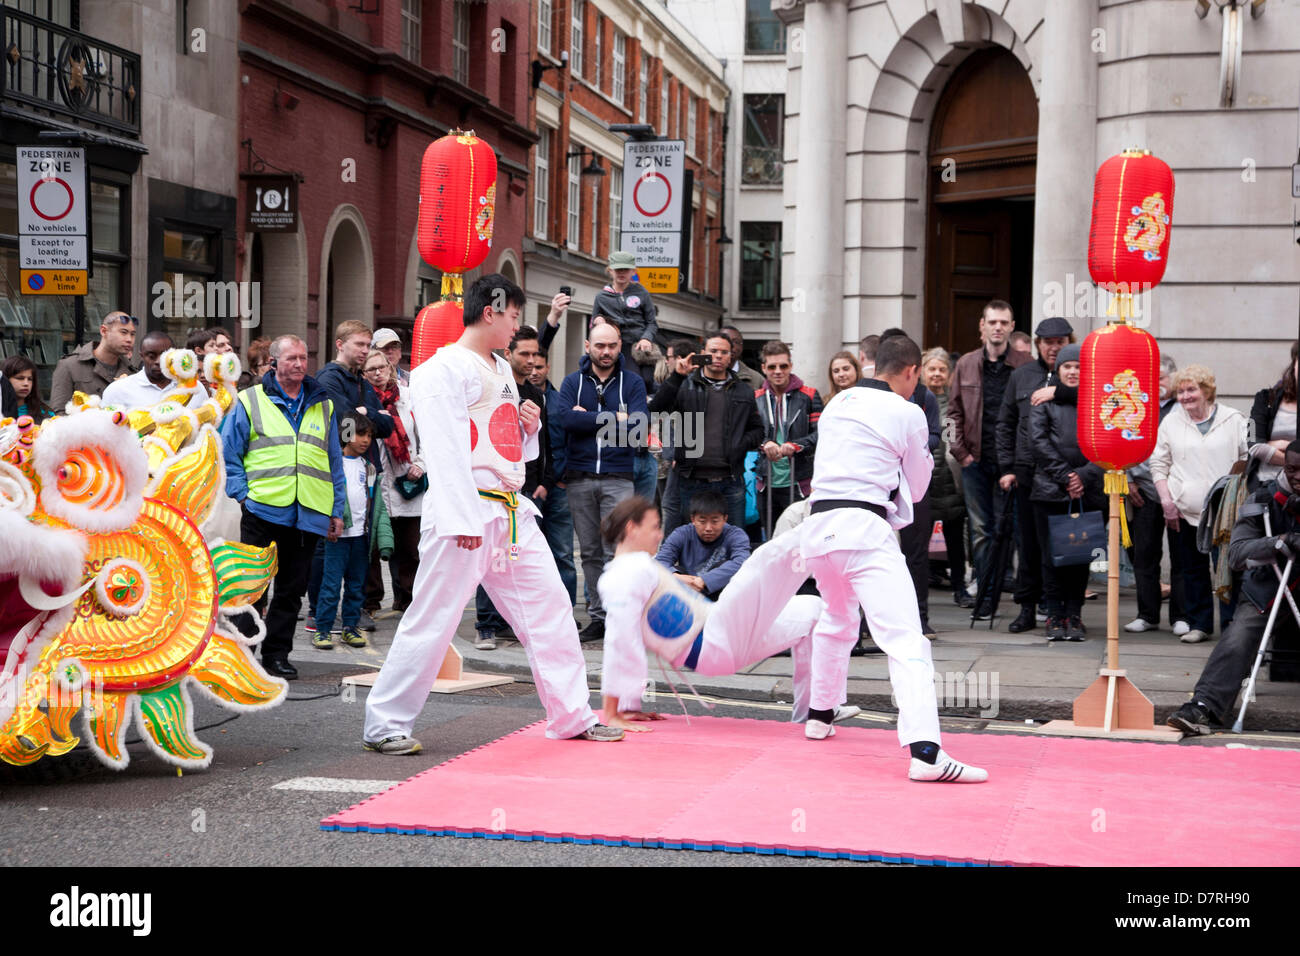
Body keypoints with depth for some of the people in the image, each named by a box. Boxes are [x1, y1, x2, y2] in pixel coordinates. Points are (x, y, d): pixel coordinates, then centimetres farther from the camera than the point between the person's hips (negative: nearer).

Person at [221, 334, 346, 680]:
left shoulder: (323, 406, 15)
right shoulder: (250, 402, 4)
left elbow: (335, 461, 18)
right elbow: (228, 453, 5)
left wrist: (337, 509, 13)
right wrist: (241, 493, -6)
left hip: (308, 516, 3)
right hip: (263, 510, -3)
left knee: (292, 589, 8)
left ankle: (276, 654, 17)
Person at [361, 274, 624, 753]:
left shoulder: (501, 369, 19)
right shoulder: (444, 368, -9)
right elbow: (445, 448, -18)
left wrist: (529, 427, 5)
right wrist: (462, 519, -24)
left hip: (511, 511, 9)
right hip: (464, 511, -9)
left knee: (549, 606, 9)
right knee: (432, 619, -5)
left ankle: (573, 715, 19)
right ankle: (384, 725, 5)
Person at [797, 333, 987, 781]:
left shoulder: (837, 403, 16)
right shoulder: (908, 414, 0)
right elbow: (915, 488, 11)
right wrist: (924, 457, 30)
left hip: (818, 524, 7)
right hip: (864, 527, -7)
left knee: (837, 620, 32)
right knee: (904, 638, -14)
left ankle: (820, 714, 45)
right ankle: (925, 751, -28)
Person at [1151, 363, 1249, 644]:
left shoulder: (1233, 420, 4)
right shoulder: (1171, 422, 10)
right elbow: (1159, 464, 12)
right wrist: (1166, 500, 1)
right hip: (1185, 510, 2)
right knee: (1193, 568, 7)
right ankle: (1199, 624, 15)